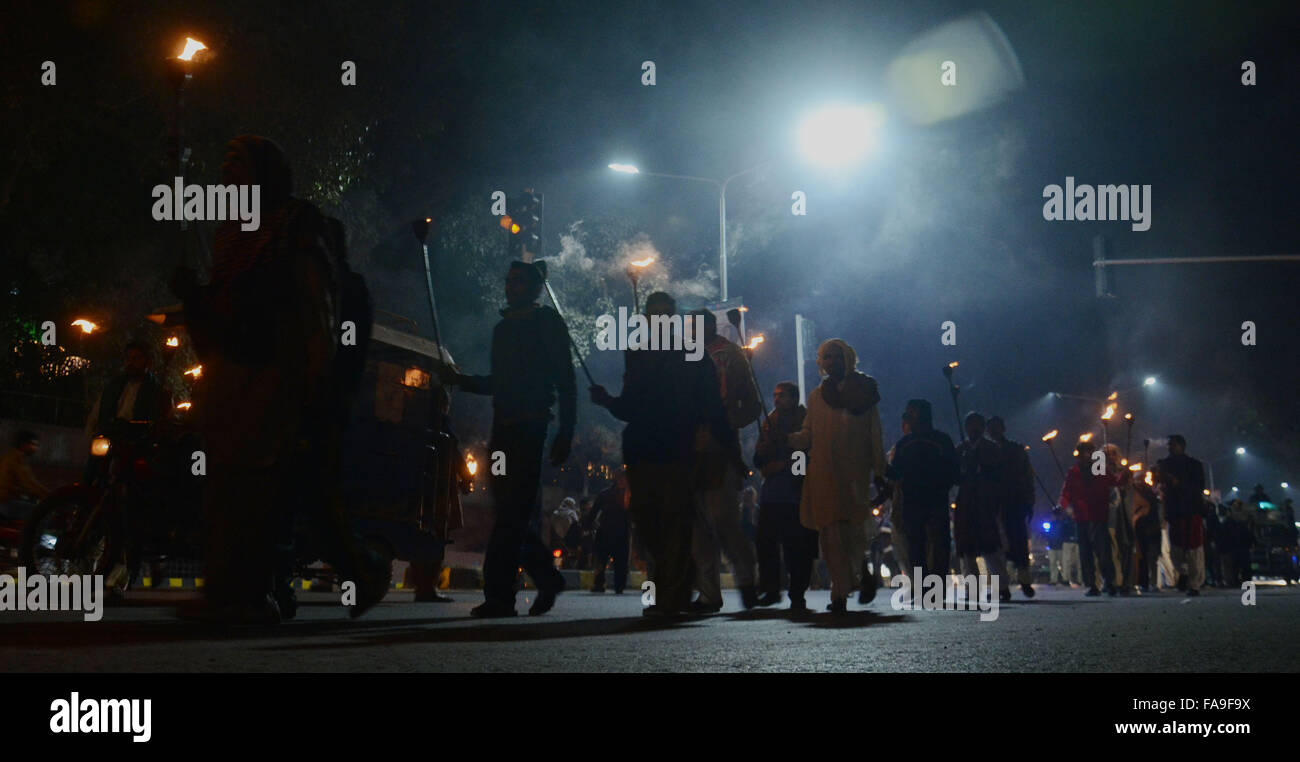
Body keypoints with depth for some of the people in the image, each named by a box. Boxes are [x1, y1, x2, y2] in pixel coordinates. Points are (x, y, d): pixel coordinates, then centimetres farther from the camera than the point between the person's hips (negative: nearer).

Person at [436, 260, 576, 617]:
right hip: (504, 428, 7)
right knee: (512, 511, 5)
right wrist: (460, 379, 12)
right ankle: (547, 578, 19)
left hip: (529, 428, -7)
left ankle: (499, 596, -13)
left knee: (512, 512, -11)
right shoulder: (504, 327, 21)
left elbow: (565, 382, -4)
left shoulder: (547, 322, 1)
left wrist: (565, 434, -11)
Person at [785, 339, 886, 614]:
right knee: (830, 532, -5)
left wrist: (880, 472, -2)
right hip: (823, 475, 3)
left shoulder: (864, 391, 8)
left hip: (854, 473, -3)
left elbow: (875, 436, 5)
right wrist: (784, 439, -5)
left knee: (852, 530, -12)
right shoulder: (817, 396, 17)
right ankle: (841, 593, -1)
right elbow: (807, 437, 14)